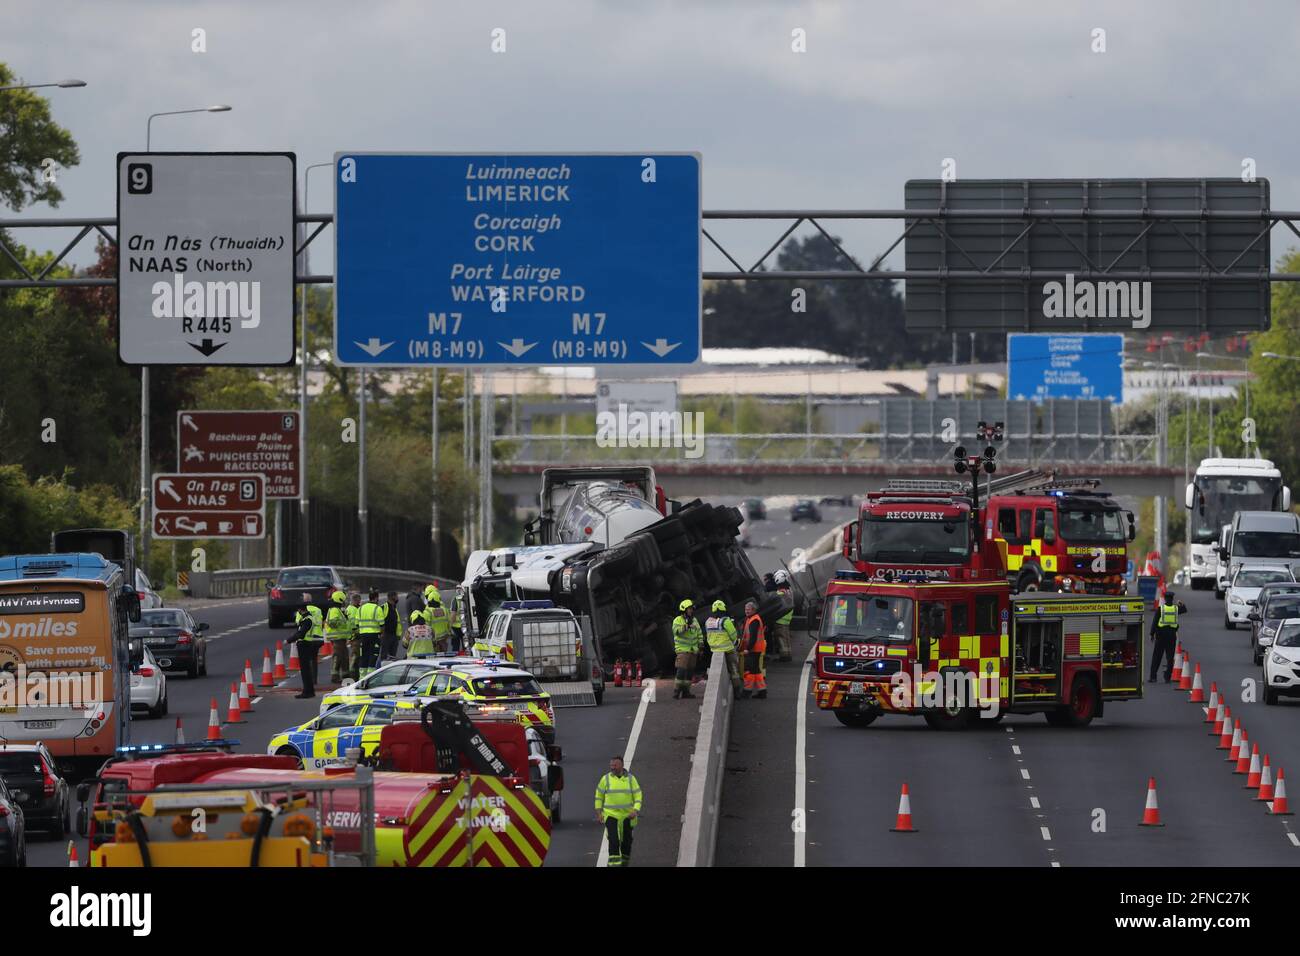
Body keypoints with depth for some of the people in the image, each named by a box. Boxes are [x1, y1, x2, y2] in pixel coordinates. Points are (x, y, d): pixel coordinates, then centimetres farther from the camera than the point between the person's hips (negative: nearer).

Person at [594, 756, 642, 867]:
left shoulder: (630, 779, -1)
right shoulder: (606, 779, -1)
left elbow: (637, 796, 1)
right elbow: (599, 796, 8)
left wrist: (635, 811, -15)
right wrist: (598, 814, 2)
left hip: (627, 816, 1)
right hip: (611, 815, -1)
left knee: (626, 841, 10)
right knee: (613, 841, -15)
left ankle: (625, 862, 33)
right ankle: (614, 864, -16)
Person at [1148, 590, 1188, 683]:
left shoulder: (1160, 608, -7)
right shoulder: (1176, 608, -1)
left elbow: (1154, 621, -7)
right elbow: (1184, 610, 21)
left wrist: (1152, 634, -1)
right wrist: (1181, 604, 39)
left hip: (1161, 634, -2)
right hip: (1172, 634, 2)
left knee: (1156, 657, 5)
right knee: (1170, 657, 7)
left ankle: (1153, 677, 3)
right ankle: (1168, 677, 4)